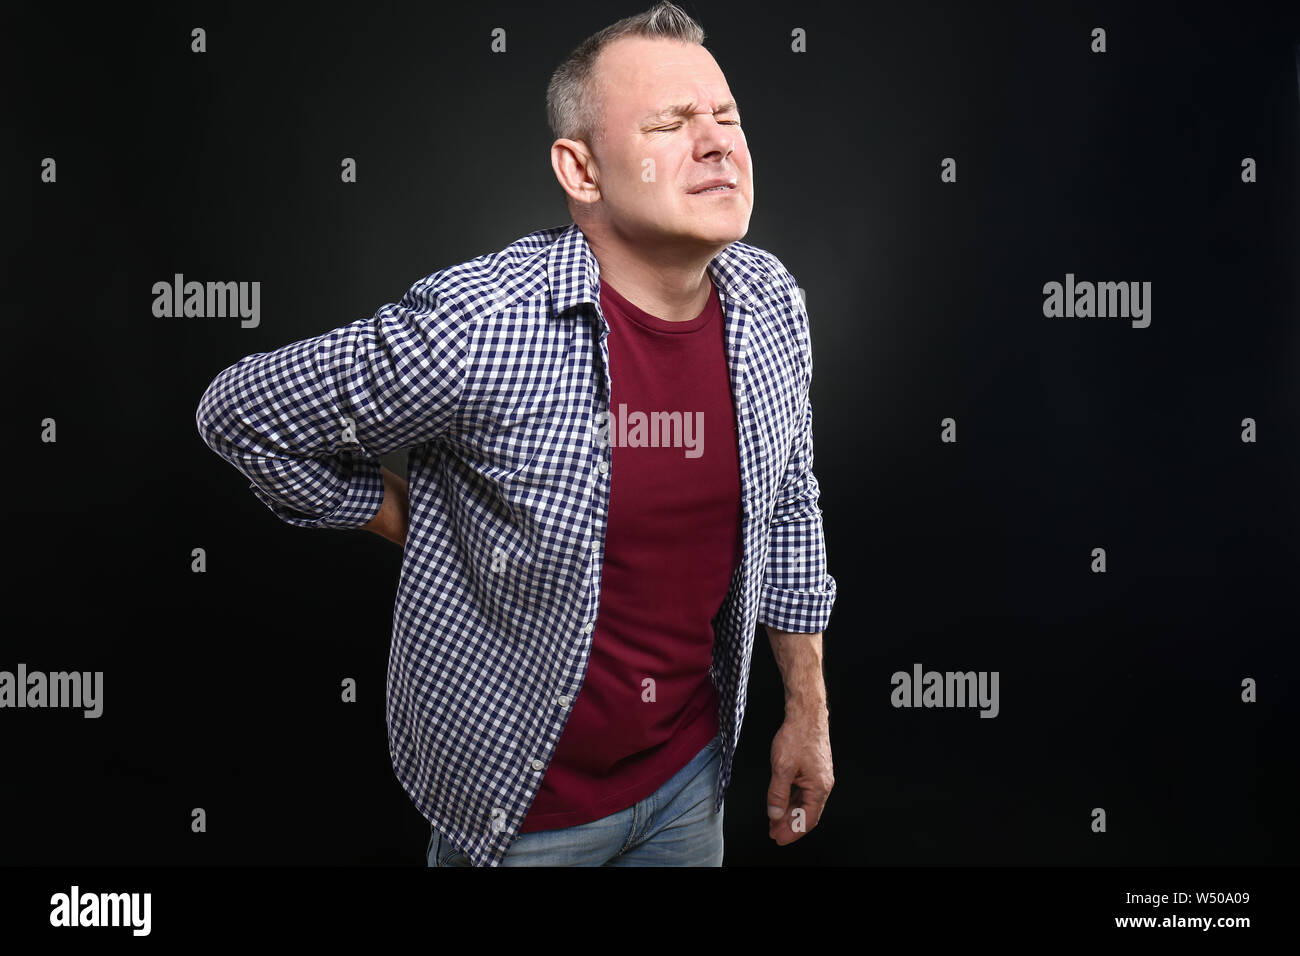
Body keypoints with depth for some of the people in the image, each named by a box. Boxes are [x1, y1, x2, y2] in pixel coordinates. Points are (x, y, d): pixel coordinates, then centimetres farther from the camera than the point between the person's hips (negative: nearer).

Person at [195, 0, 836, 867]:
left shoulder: (771, 305, -8)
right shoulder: (479, 325, -28)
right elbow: (244, 414, -14)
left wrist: (808, 708, 9)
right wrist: (417, 528, -8)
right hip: (517, 798, -4)